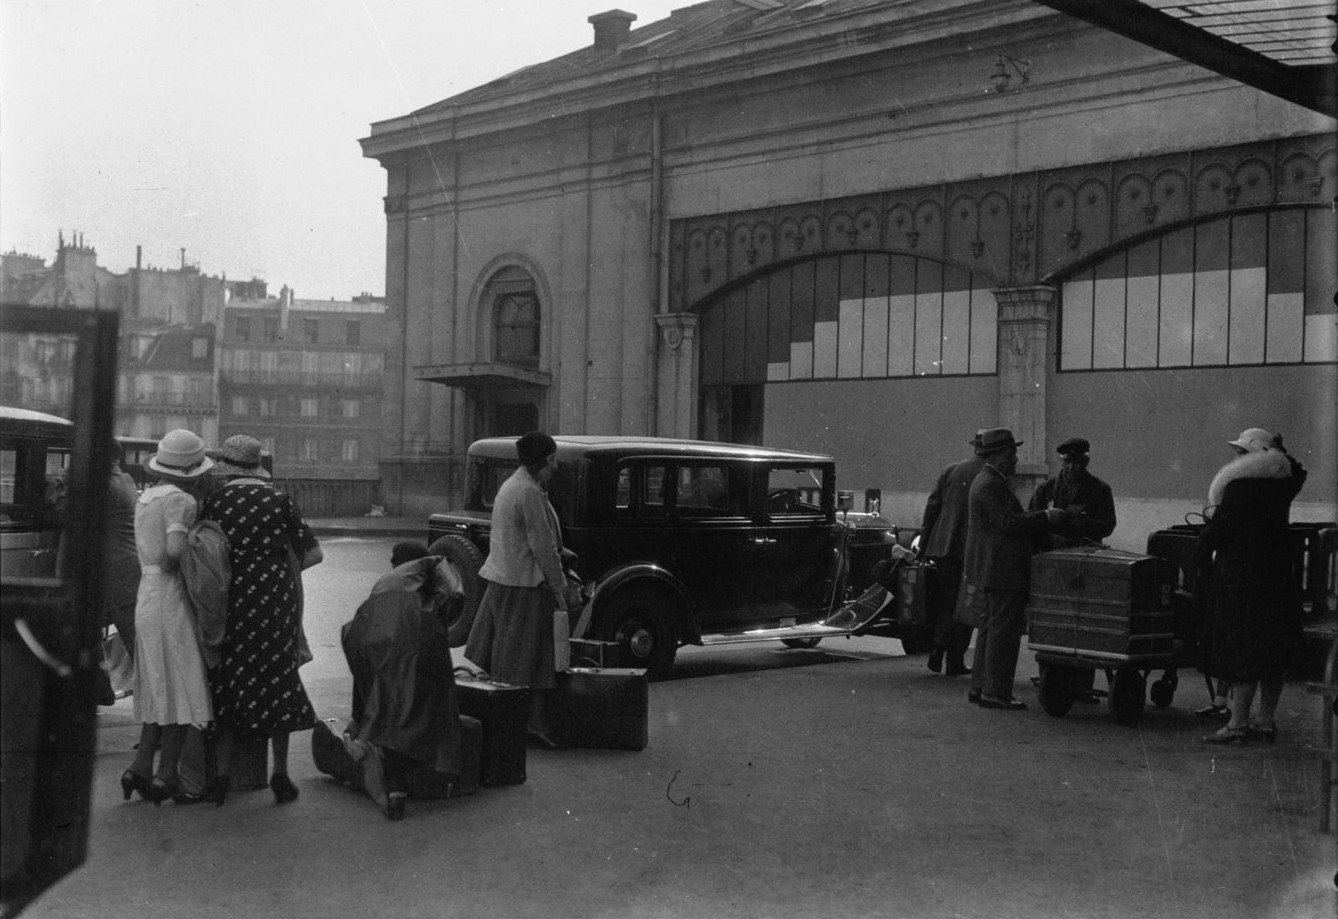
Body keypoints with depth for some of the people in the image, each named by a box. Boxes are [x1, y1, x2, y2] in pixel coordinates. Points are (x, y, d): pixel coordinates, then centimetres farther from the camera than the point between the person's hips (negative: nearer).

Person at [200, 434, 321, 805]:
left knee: (225, 688, 10)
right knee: (278, 684, 10)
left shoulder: (214, 502, -2)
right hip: (276, 602, 0)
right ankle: (280, 775, 12)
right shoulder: (279, 500, -1)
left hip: (231, 602, 0)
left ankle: (221, 774, 6)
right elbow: (313, 554, -1)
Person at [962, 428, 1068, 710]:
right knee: (1002, 631, -7)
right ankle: (995, 692, -4)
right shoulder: (990, 485, -16)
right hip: (999, 572, -11)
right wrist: (1047, 517, -17)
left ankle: (980, 687, 20)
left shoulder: (990, 482, 18)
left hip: (989, 572, 11)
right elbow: (1009, 522, -24)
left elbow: (1012, 519, 19)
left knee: (989, 629, 15)